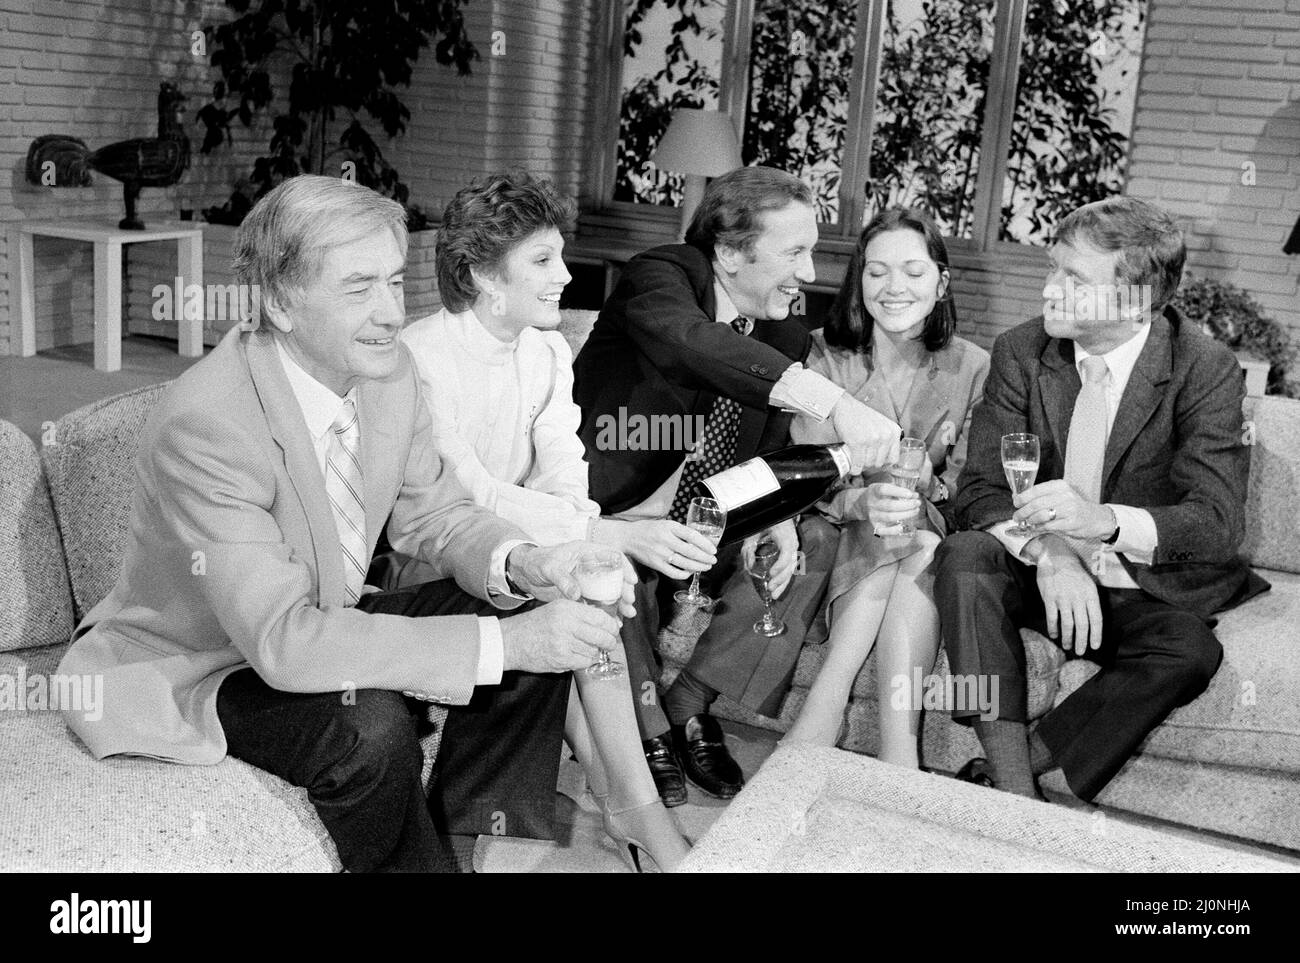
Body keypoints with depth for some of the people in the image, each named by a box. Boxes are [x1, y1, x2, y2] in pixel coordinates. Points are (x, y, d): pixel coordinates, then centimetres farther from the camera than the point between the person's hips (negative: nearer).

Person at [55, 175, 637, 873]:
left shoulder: (388, 371, -9)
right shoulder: (204, 425, -31)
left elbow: (434, 513, 3)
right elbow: (282, 640, -36)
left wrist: (523, 567, -21)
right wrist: (505, 643, -39)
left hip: (321, 626, 7)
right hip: (195, 672, -7)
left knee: (540, 621, -7)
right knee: (367, 726, -34)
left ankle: (463, 843, 7)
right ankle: (415, 858, -3)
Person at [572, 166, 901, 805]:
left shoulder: (787, 336, 3)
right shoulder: (658, 277, -17)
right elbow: (691, 341, -41)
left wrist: (775, 520, -17)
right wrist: (834, 402, -53)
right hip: (609, 515, -6)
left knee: (816, 538, -13)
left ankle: (689, 704, -5)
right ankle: (649, 724, -8)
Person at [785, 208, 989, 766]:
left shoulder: (972, 368, 3)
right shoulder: (826, 355, 1)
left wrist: (926, 483, -22)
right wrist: (862, 502, -30)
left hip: (931, 535, 1)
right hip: (842, 538, -1)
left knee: (919, 540, -32)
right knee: (911, 553, -31)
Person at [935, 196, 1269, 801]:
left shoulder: (1206, 371, -11)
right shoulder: (1020, 352, -4)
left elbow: (1218, 523, -19)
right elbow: (980, 490, -8)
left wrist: (1103, 520, -39)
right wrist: (1048, 551, -29)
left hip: (1139, 588, -1)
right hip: (1035, 572, 2)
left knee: (1189, 651, -32)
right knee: (965, 555, -29)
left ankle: (996, 775, -24)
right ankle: (1014, 788, -33)